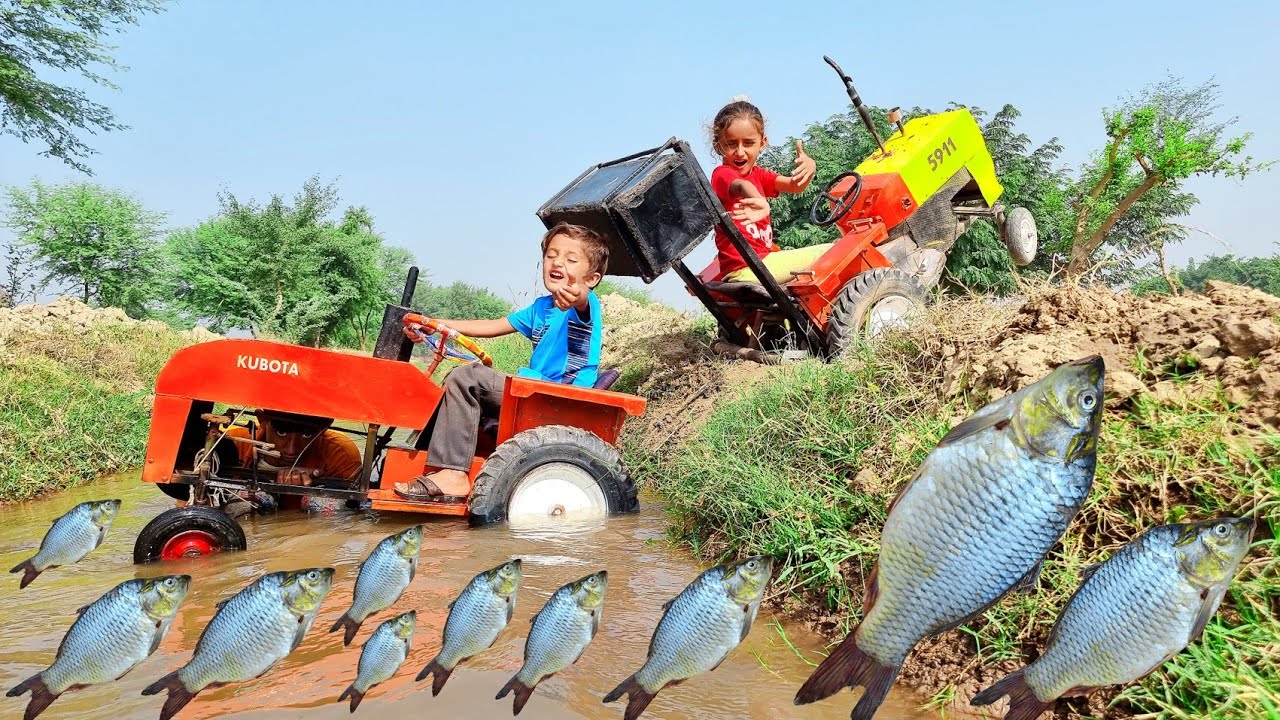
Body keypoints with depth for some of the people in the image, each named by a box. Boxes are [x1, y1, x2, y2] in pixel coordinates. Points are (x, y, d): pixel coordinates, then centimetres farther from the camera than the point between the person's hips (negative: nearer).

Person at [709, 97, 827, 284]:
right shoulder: (722, 174, -12)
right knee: (831, 252, -12)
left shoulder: (756, 174, 16)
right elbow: (741, 186, -37)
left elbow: (794, 186, 3)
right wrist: (759, 201, -62)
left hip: (765, 256, 9)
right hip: (744, 271, -9)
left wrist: (808, 167, -22)